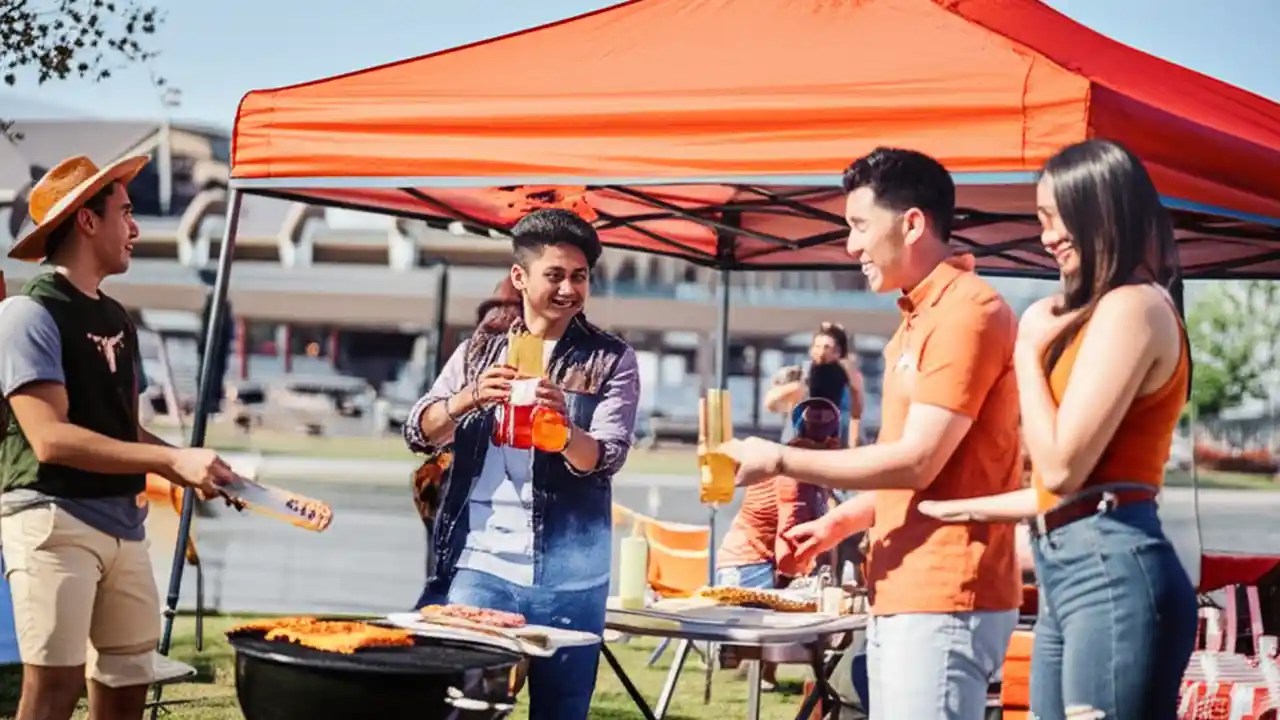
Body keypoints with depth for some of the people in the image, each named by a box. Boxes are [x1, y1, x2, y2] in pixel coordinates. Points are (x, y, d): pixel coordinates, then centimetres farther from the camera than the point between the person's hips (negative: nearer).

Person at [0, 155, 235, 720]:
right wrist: (173, 459, -21)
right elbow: (50, 439, -19)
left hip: (122, 523, 8)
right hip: (53, 520, -8)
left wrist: (193, 469, 1)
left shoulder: (115, 319, 16)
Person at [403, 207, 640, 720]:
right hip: (478, 563, 1)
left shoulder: (611, 360, 4)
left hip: (566, 575, -1)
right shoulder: (481, 350, 11)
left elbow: (605, 459, -8)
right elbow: (419, 434, 2)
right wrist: (467, 399, -18)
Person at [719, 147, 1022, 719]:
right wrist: (840, 522, 15)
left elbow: (917, 461, -18)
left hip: (944, 595, -10)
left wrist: (780, 460, -12)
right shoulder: (917, 320, 19)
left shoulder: (968, 312, -13)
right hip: (900, 592, 10)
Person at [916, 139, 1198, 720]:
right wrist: (964, 509, 25)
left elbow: (1062, 466, -13)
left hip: (1110, 567, -10)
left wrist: (1029, 349, -2)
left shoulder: (1131, 307, -9)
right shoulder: (1103, 312, 22)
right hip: (1070, 568, 10)